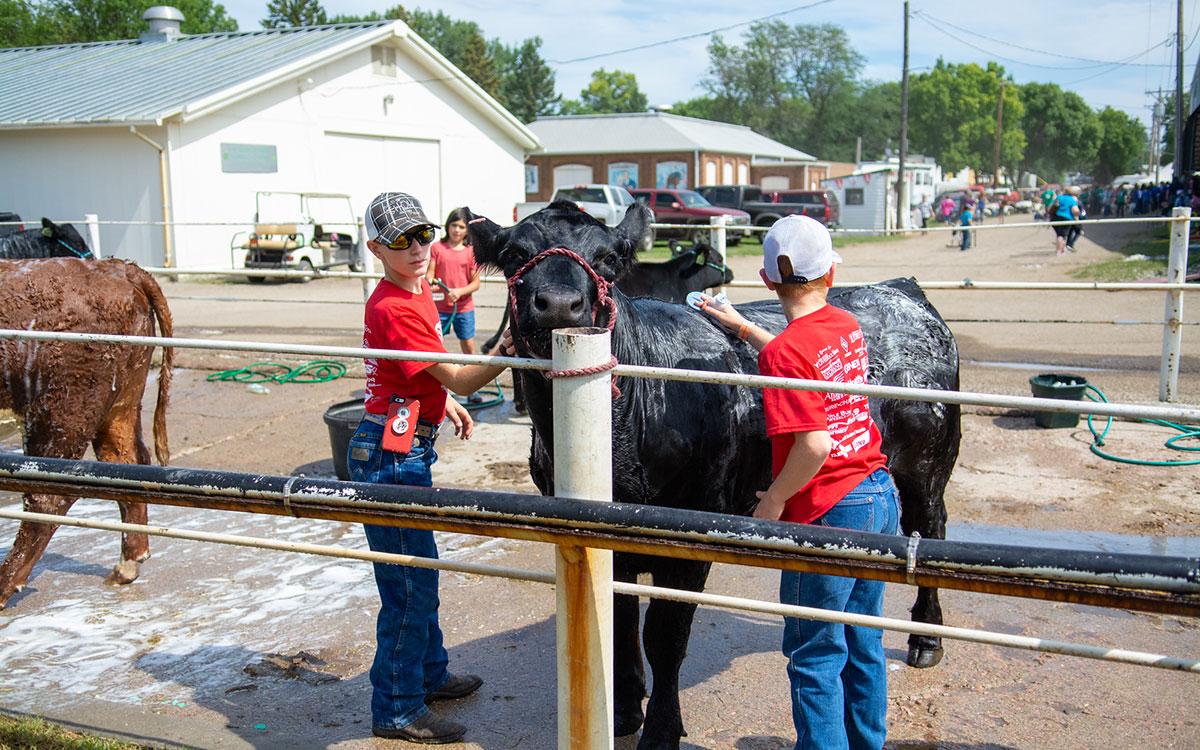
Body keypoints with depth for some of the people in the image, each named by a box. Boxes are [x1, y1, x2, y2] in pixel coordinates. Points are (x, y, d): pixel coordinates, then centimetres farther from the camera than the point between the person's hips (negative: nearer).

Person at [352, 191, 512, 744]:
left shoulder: (418, 293, 10)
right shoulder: (394, 308, -21)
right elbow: (460, 380, -24)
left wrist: (445, 402, 22)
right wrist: (504, 351, -36)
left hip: (407, 451, 10)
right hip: (390, 454, -10)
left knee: (418, 571, 21)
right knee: (409, 581, -1)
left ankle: (429, 674, 38)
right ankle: (396, 711, 12)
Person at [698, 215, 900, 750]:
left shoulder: (783, 351, -19)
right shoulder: (846, 325, 4)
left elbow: (815, 444, -25)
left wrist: (775, 498, -11)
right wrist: (743, 328, 30)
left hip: (830, 514, -8)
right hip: (880, 494, 8)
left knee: (813, 654, 7)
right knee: (862, 642, 22)